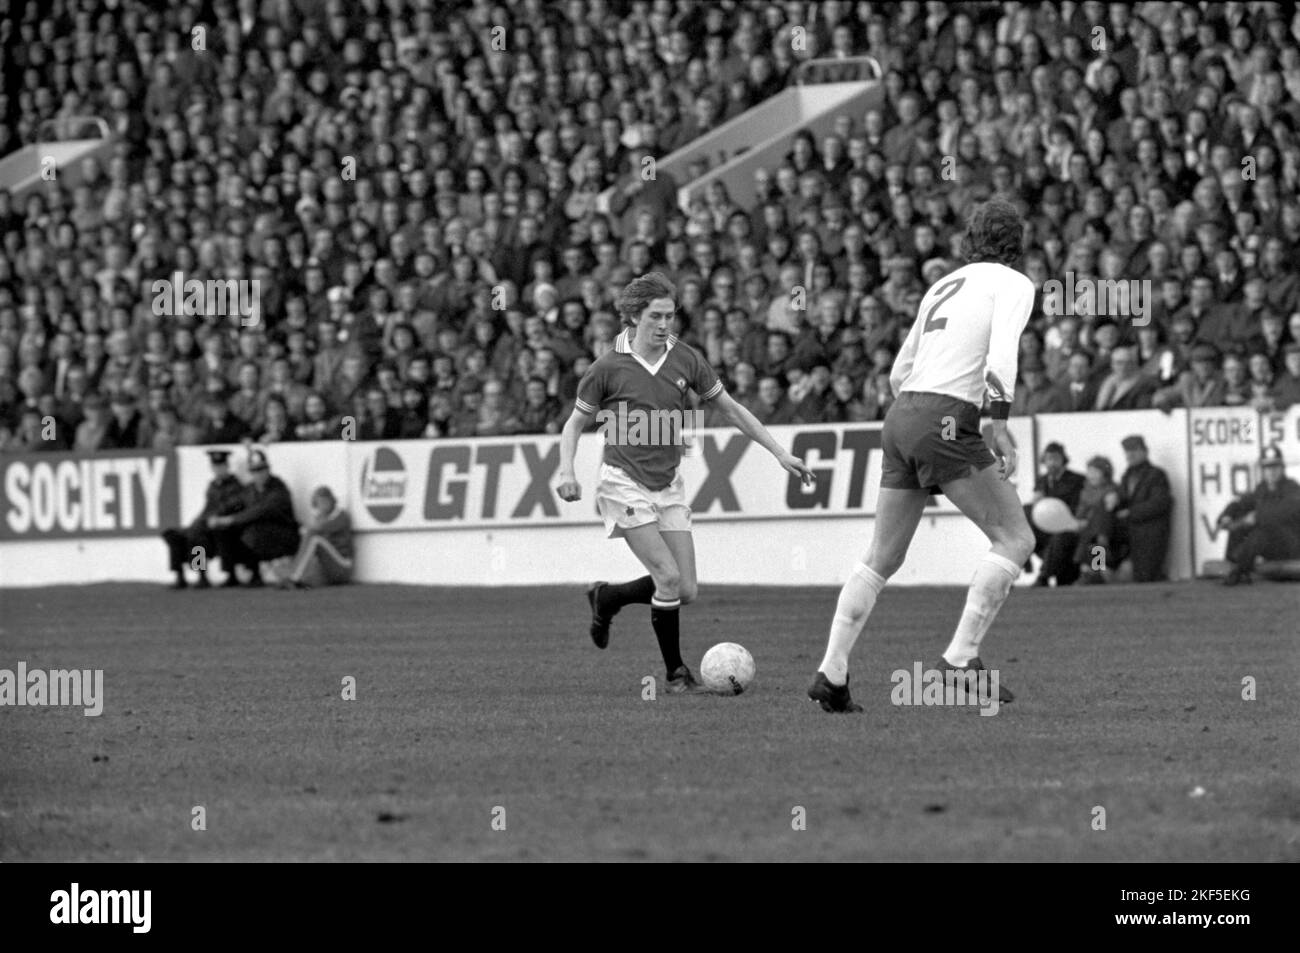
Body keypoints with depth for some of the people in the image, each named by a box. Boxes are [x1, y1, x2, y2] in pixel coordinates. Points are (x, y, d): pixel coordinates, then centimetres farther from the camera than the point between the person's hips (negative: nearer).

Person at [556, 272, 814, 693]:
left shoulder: (686, 359, 0)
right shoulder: (609, 367, -9)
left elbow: (730, 409, 10)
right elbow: (574, 424, 2)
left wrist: (779, 452, 7)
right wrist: (567, 472, -14)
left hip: (669, 486, 5)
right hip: (625, 484, -5)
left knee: (684, 591, -1)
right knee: (669, 578, -16)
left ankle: (607, 598, 26)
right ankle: (676, 672, 0)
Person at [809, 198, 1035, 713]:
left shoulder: (944, 286, 22)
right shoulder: (1012, 284, 2)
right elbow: (1001, 354, -17)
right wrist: (1001, 426, -21)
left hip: (902, 418, 7)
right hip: (947, 422, -7)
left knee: (881, 558, 13)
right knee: (1016, 539, 0)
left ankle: (832, 674, 10)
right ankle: (959, 660, -9)